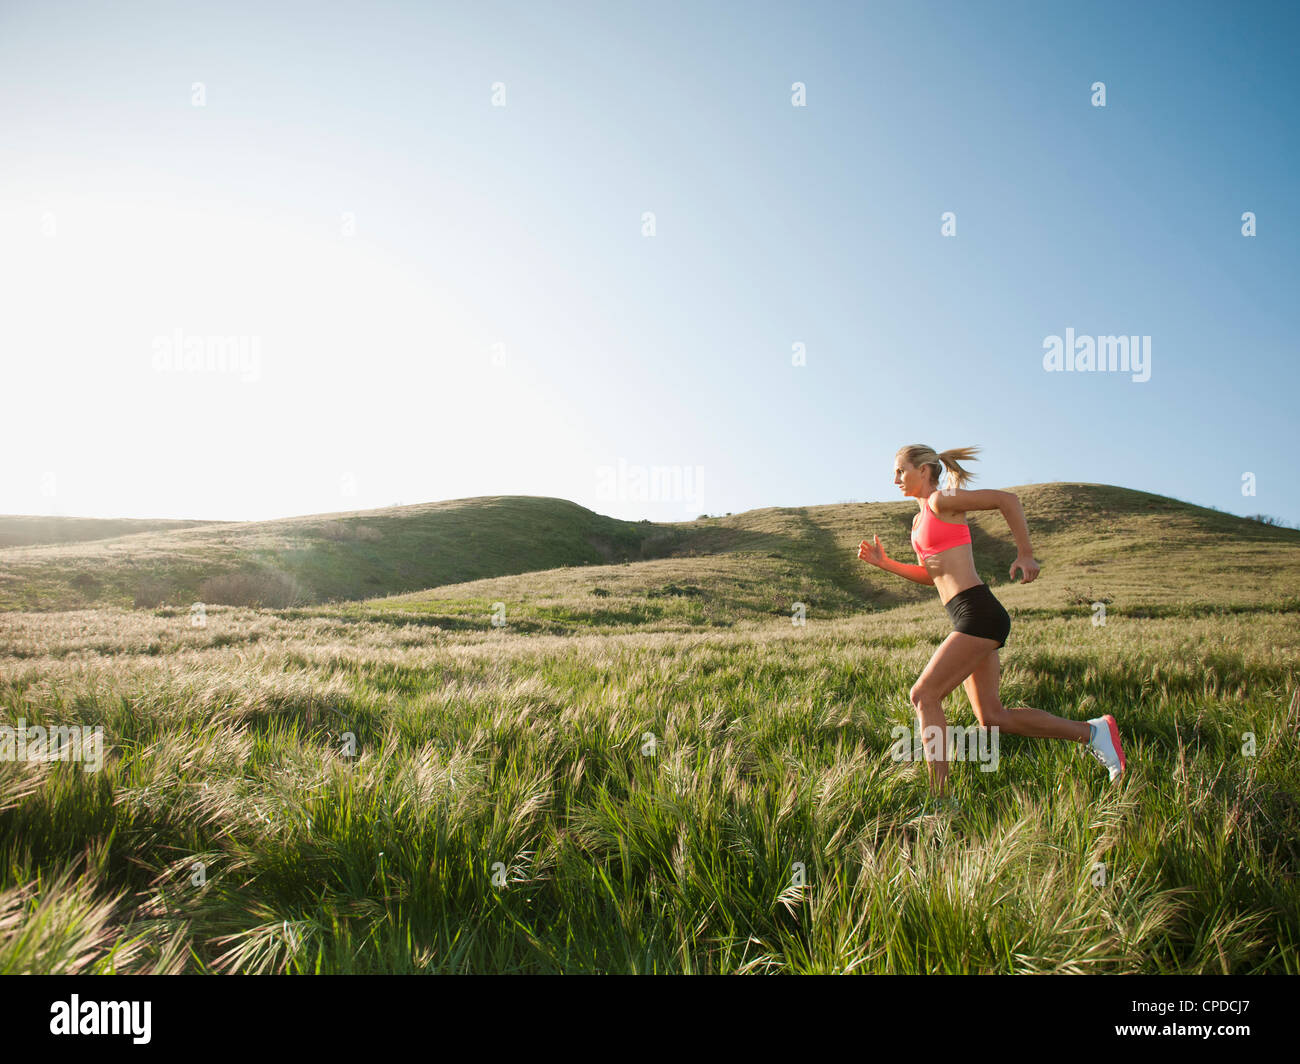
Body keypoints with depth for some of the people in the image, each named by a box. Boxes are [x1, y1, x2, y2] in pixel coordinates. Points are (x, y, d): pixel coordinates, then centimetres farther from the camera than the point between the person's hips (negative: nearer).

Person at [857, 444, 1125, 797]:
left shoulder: (942, 500, -5)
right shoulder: (922, 519, 21)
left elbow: (1008, 499, -10)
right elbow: (930, 576, 25)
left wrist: (1025, 554, -11)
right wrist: (883, 562, 15)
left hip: (978, 613, -10)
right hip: (972, 619, 10)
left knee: (924, 696, -10)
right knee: (992, 718, 10)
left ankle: (940, 795, -6)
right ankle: (1092, 731, 18)